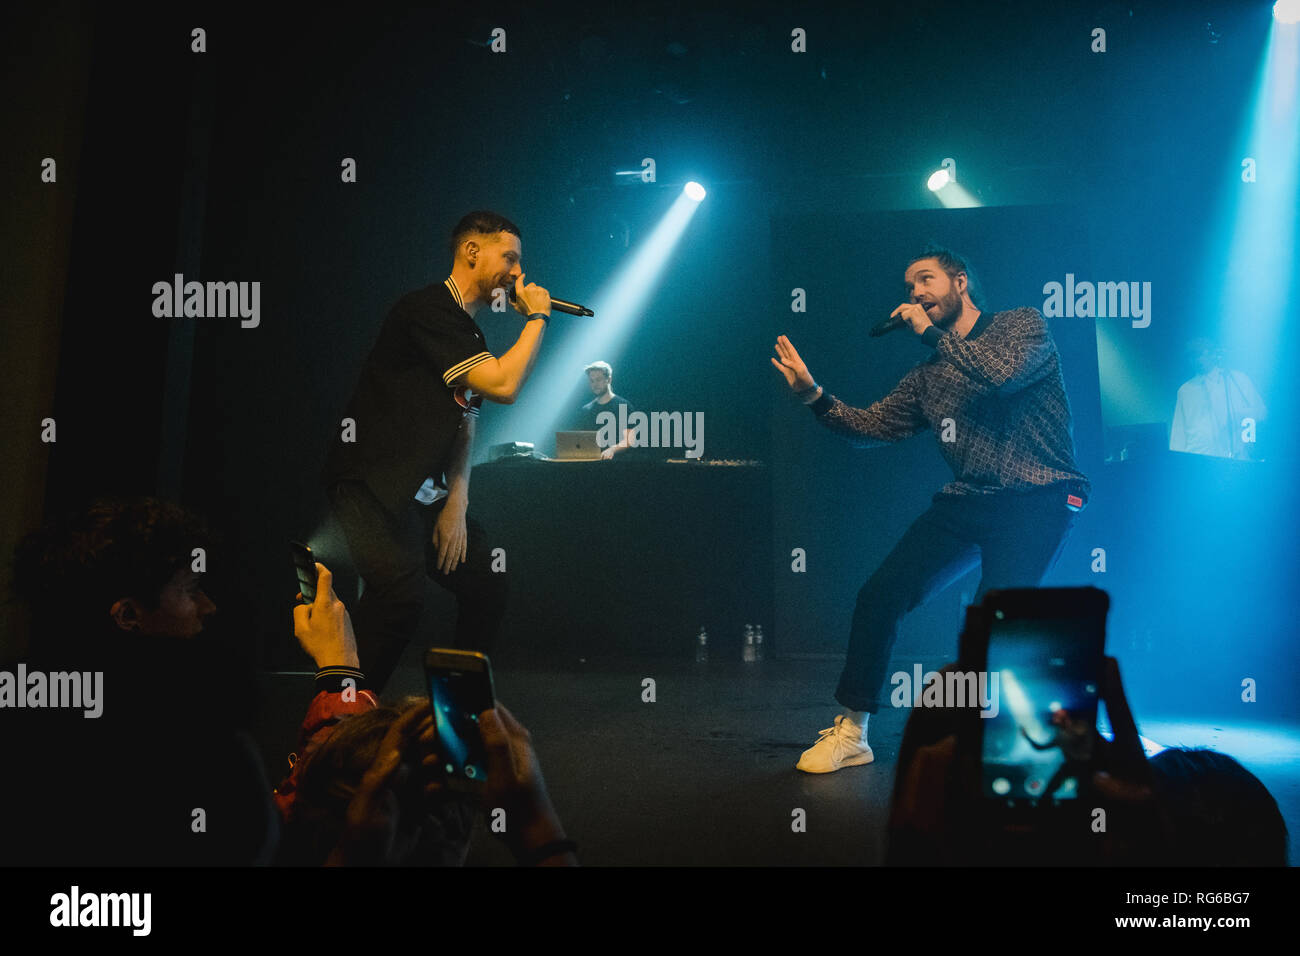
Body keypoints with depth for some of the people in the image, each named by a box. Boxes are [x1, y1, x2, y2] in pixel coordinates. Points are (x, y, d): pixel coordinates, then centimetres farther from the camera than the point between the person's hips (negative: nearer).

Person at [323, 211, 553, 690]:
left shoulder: (471, 335, 17)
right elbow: (504, 385, -22)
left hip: (424, 491, 10)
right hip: (372, 484, -10)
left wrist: (457, 501, 3)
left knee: (488, 582, 8)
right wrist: (537, 317, -9)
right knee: (402, 592, -28)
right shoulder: (429, 309, -15)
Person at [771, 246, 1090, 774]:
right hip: (966, 502, 6)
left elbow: (1005, 373, -19)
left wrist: (932, 332, -9)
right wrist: (814, 395, -4)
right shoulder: (928, 374, 18)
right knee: (879, 595, -6)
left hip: (1037, 498, -6)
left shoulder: (1023, 325, 2)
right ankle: (851, 733, 6)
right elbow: (873, 425, 11)